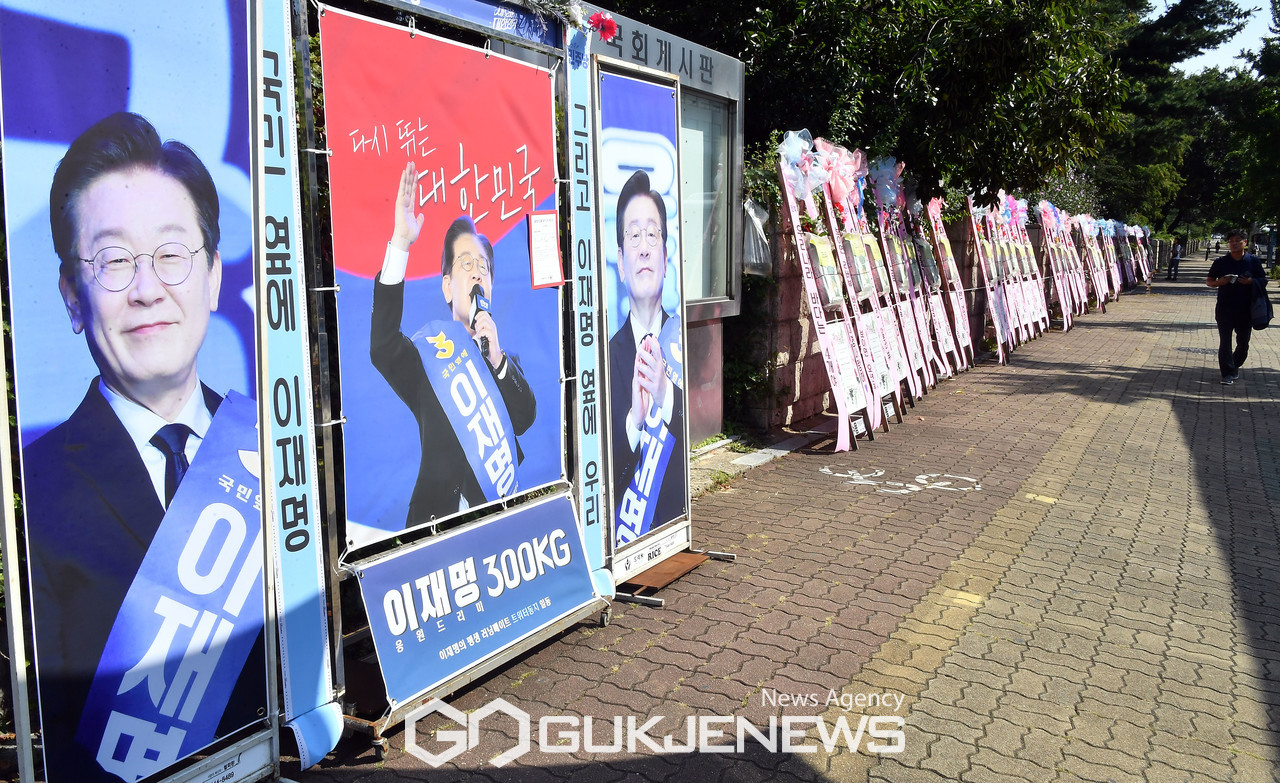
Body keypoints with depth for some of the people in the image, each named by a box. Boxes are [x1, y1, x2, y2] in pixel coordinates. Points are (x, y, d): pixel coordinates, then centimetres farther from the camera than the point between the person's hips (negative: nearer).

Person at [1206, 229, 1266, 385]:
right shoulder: (1220, 261, 2)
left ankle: (1235, 366, 31)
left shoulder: (1253, 261, 3)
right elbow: (1209, 281, 9)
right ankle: (1228, 374, -3)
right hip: (1225, 308, -1)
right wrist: (1220, 282, -13)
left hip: (1246, 309, 1)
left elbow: (1263, 280, 10)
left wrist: (1251, 281, -12)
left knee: (1243, 342, 9)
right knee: (1225, 341, -6)